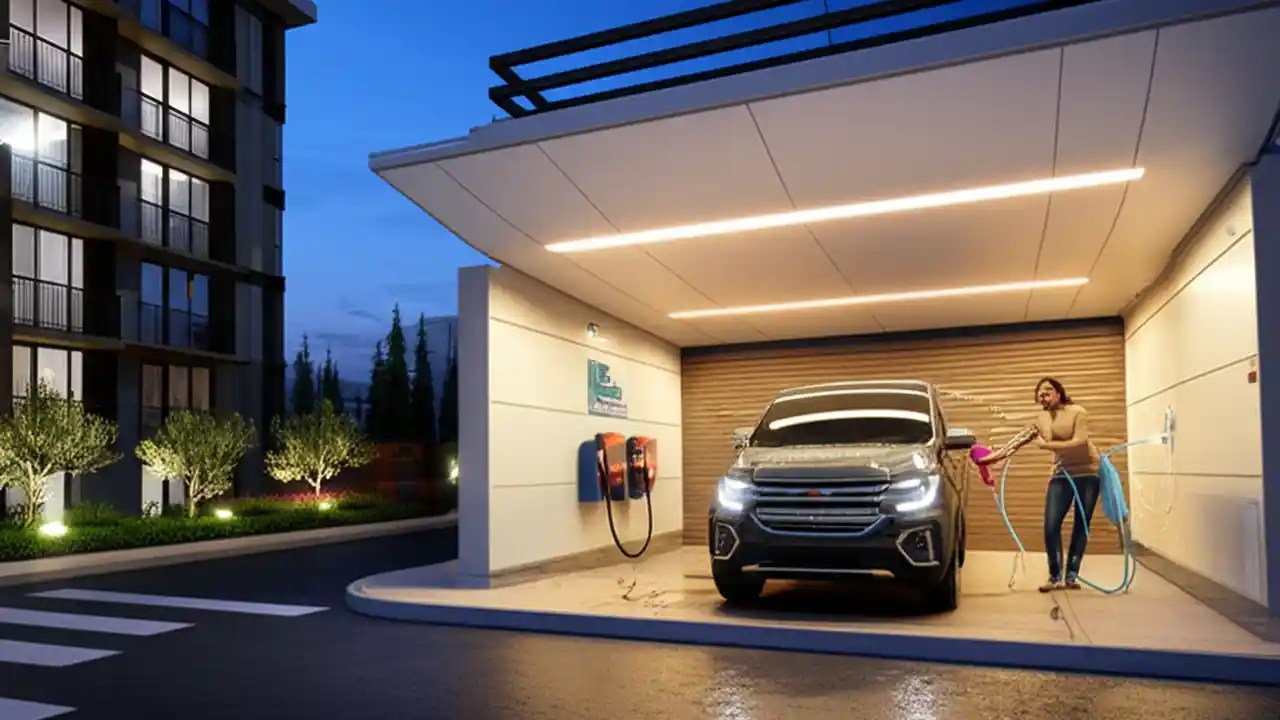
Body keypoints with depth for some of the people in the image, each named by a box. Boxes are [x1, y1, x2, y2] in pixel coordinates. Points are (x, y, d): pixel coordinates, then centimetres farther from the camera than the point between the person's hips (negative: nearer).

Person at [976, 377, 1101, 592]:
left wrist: (1046, 444, -19)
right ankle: (1055, 576, 4)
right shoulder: (1042, 419, 7)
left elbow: (1079, 443, -20)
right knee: (1051, 525, -7)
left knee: (1081, 525, 1)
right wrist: (997, 455, -5)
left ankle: (1071, 576, 10)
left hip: (1087, 472, -3)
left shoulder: (1077, 412, -9)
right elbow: (1022, 438, 4)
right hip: (1062, 474, 4)